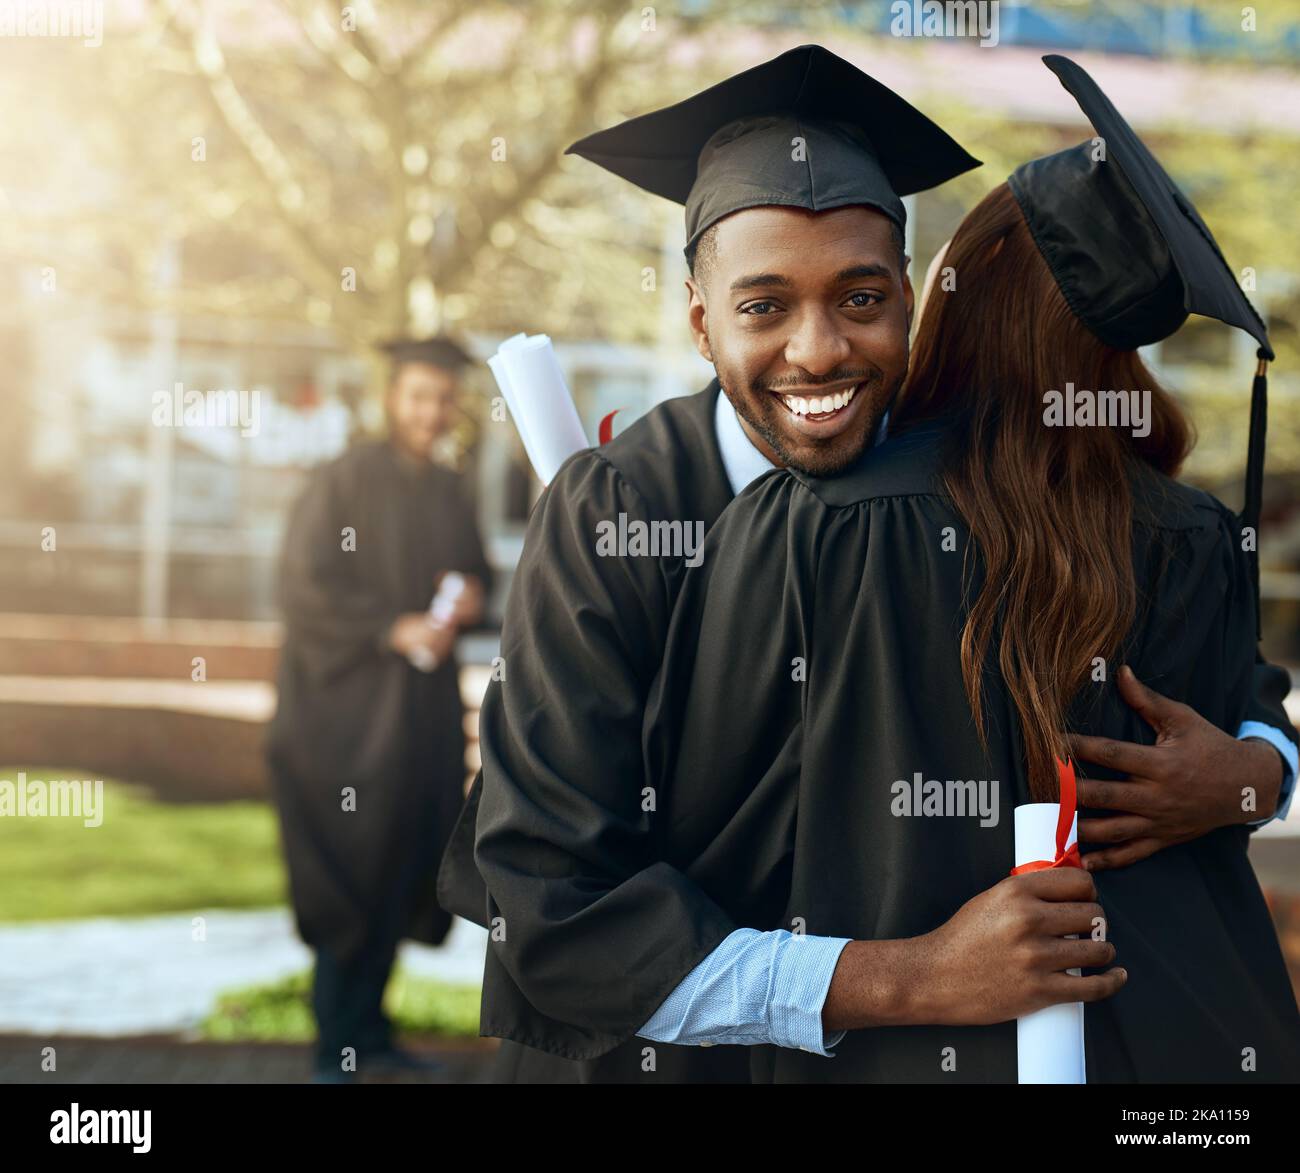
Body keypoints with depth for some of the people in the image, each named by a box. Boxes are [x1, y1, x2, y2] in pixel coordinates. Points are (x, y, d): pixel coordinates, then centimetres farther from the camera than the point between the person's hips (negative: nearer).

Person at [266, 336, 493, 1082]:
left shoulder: (451, 494, 11)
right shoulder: (343, 481, -7)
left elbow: (478, 571, 22)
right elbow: (306, 585, -13)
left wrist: (473, 597, -1)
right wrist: (393, 629, -18)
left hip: (426, 711, 6)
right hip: (352, 705, -6)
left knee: (401, 872, 8)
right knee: (351, 873, -3)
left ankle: (368, 1029, 19)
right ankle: (336, 1048, 6)